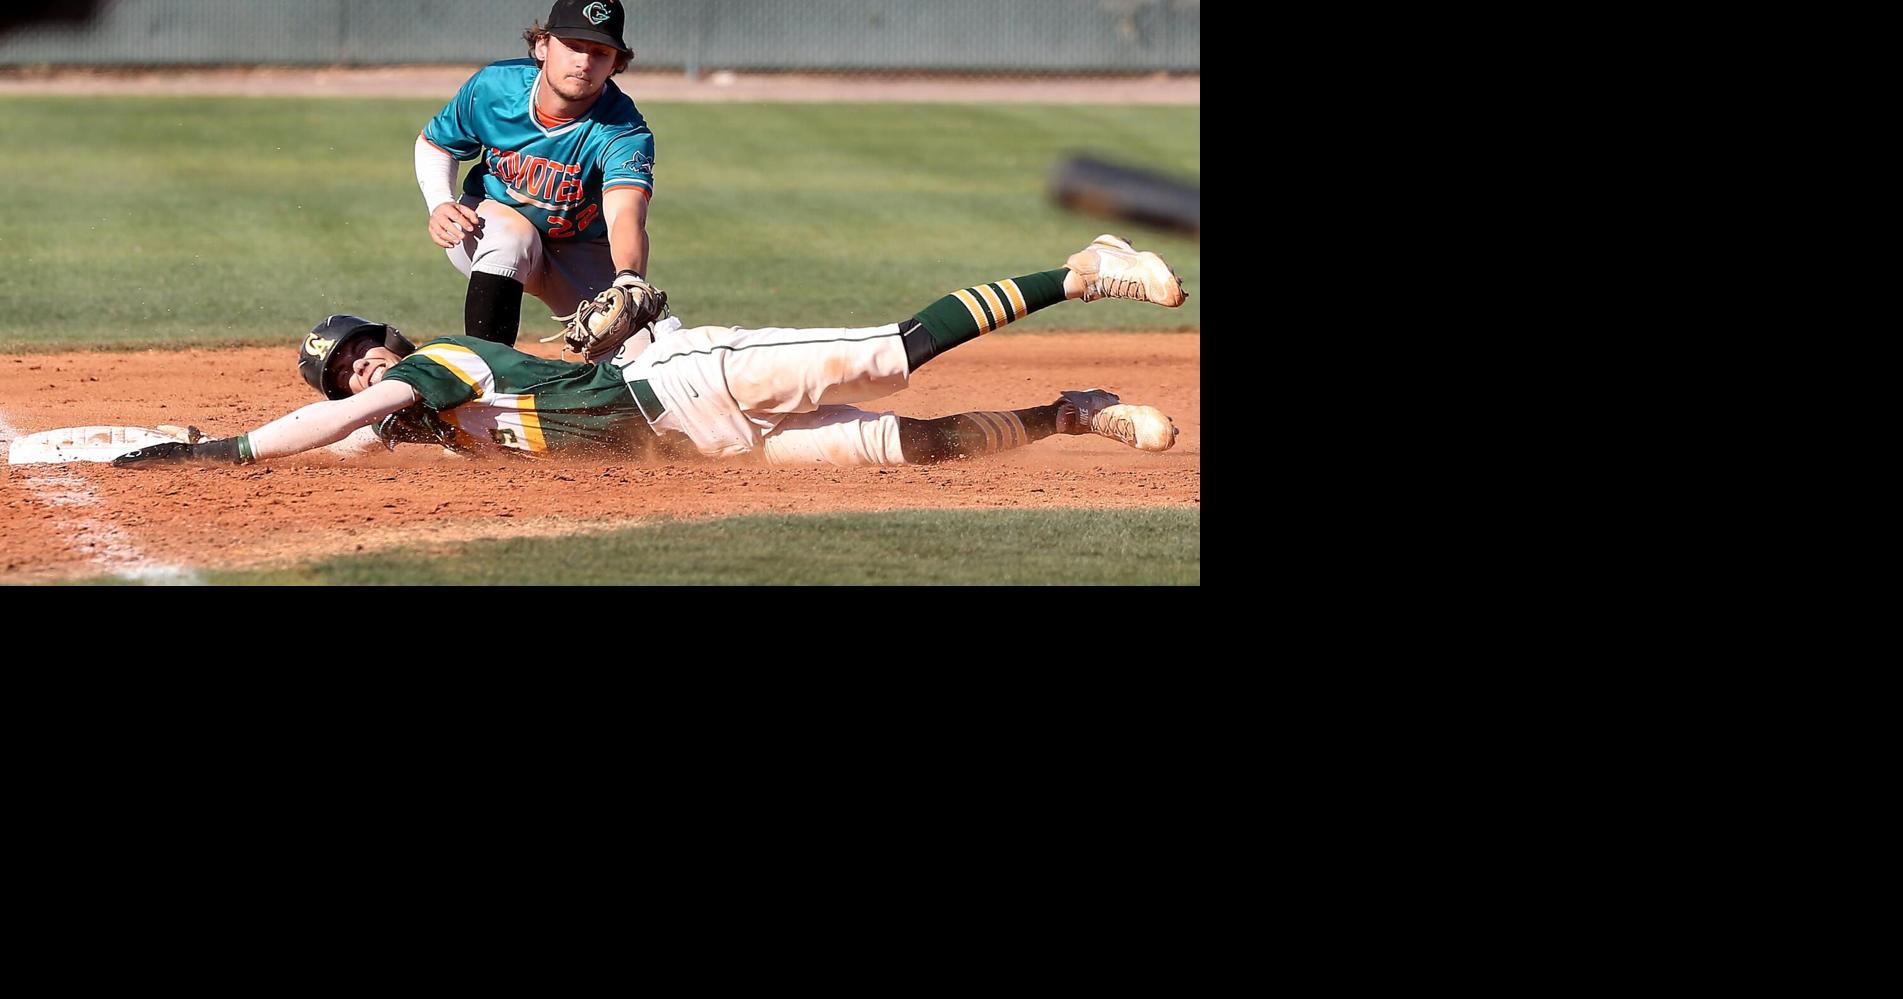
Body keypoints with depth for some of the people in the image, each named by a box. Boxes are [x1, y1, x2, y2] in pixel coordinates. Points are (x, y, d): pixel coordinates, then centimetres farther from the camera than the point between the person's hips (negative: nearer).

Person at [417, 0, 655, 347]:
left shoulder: (624, 133, -28)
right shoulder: (492, 88, -20)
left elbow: (625, 214, -47)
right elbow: (434, 143, 1)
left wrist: (628, 281, -68)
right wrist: (440, 204, -19)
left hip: (583, 254, 0)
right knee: (511, 235, -36)